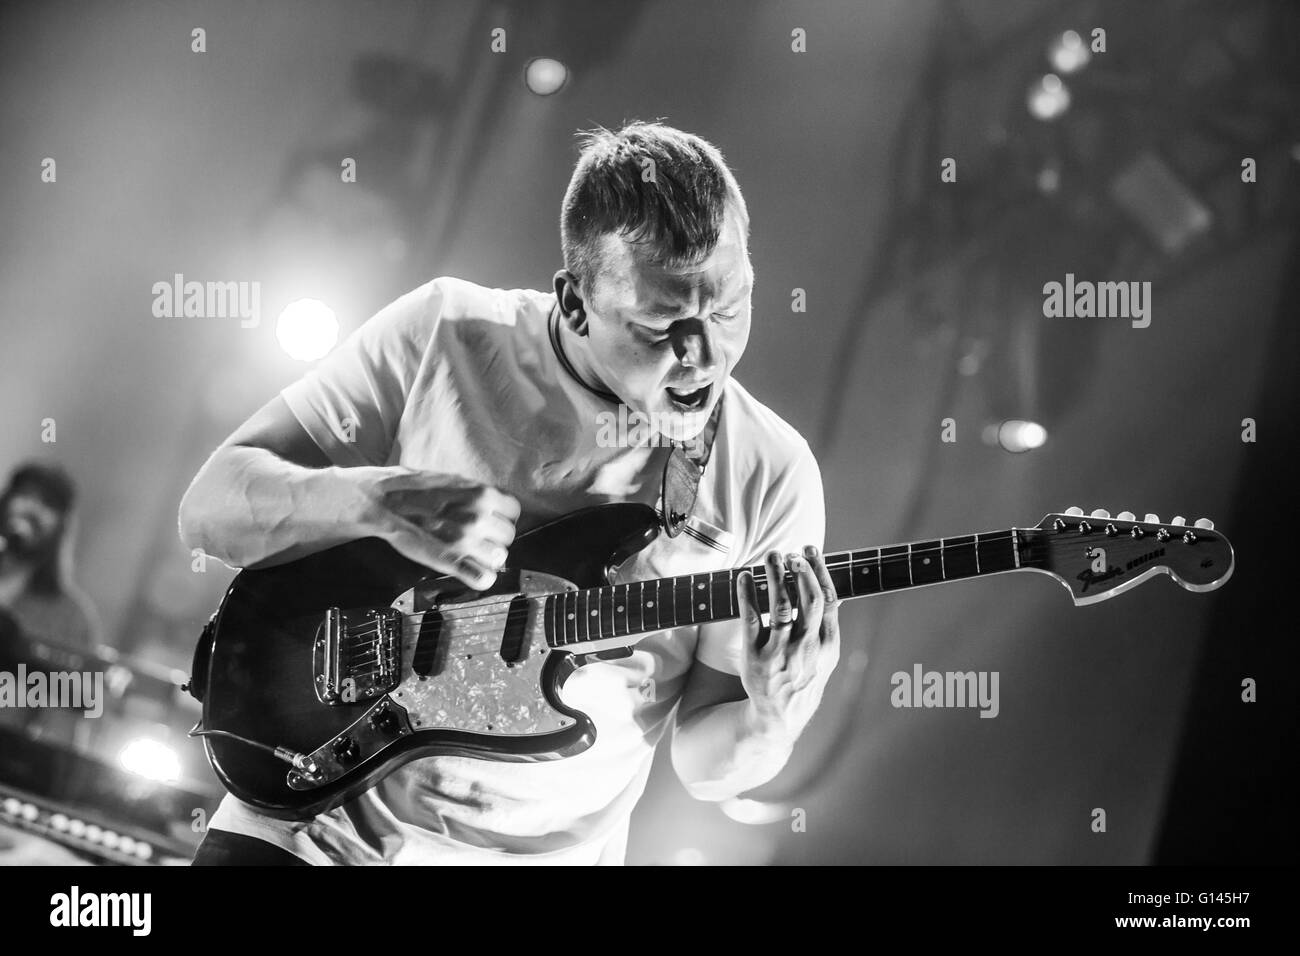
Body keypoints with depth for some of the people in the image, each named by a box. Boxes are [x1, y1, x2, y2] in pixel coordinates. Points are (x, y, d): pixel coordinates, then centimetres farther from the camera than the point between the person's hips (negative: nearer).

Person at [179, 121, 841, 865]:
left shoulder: (770, 474, -6)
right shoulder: (443, 334, -7)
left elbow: (706, 761, 0)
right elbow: (211, 508, -6)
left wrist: (774, 723, -21)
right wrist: (376, 501, -23)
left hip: (545, 850, 3)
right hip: (309, 818, -2)